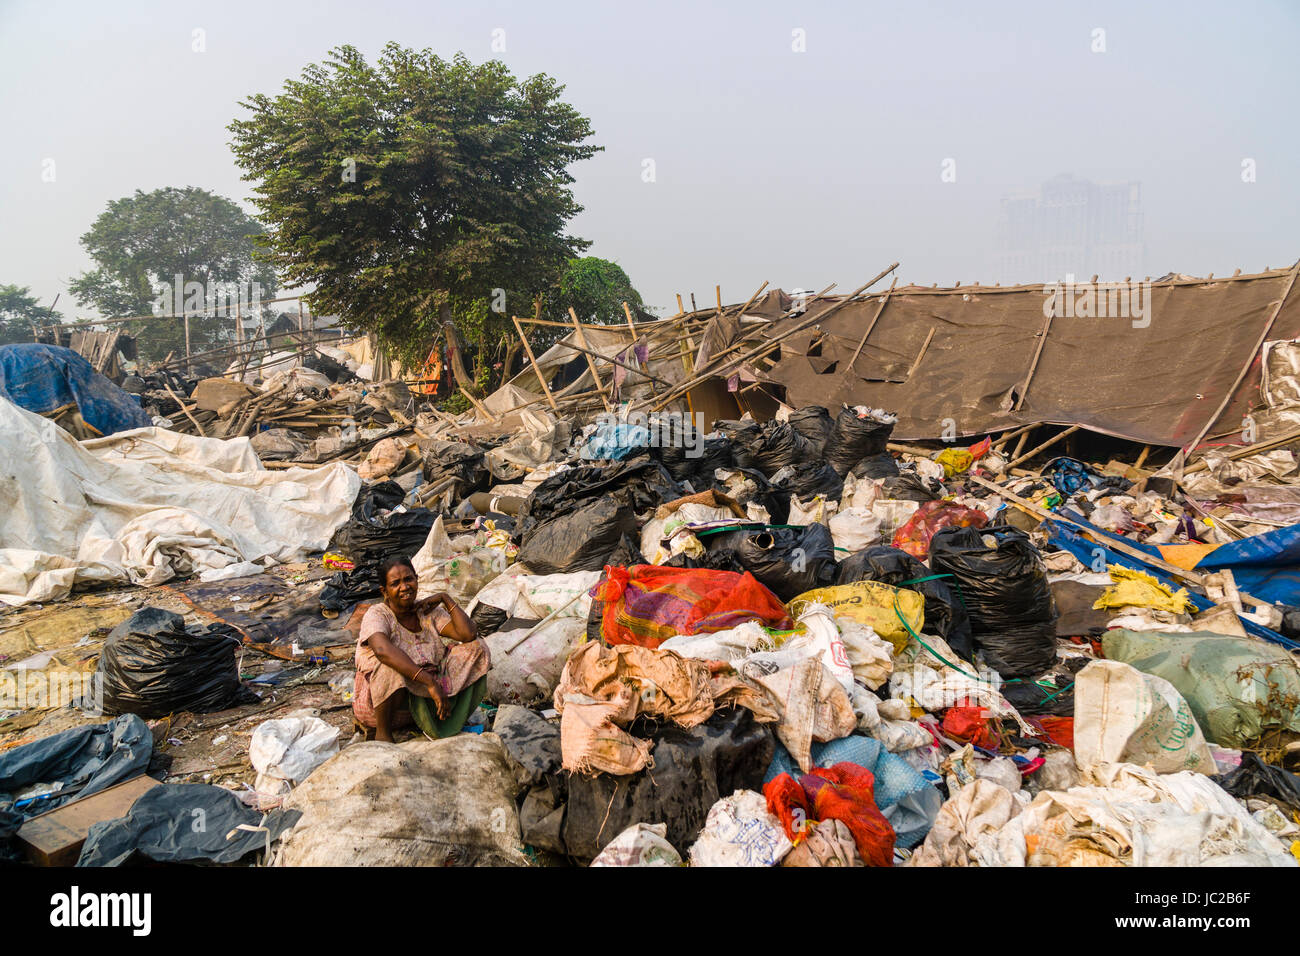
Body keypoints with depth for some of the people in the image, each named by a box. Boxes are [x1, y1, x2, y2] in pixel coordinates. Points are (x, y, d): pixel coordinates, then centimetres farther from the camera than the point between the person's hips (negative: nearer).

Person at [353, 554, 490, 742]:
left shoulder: (428, 611, 3)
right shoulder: (377, 615, -14)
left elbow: (469, 634, -8)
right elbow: (382, 650, -37)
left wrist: (446, 599, -6)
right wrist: (430, 683, -42)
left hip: (422, 701, 5)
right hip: (378, 703, -5)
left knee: (476, 649, -5)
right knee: (391, 665, -37)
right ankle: (382, 732, -16)